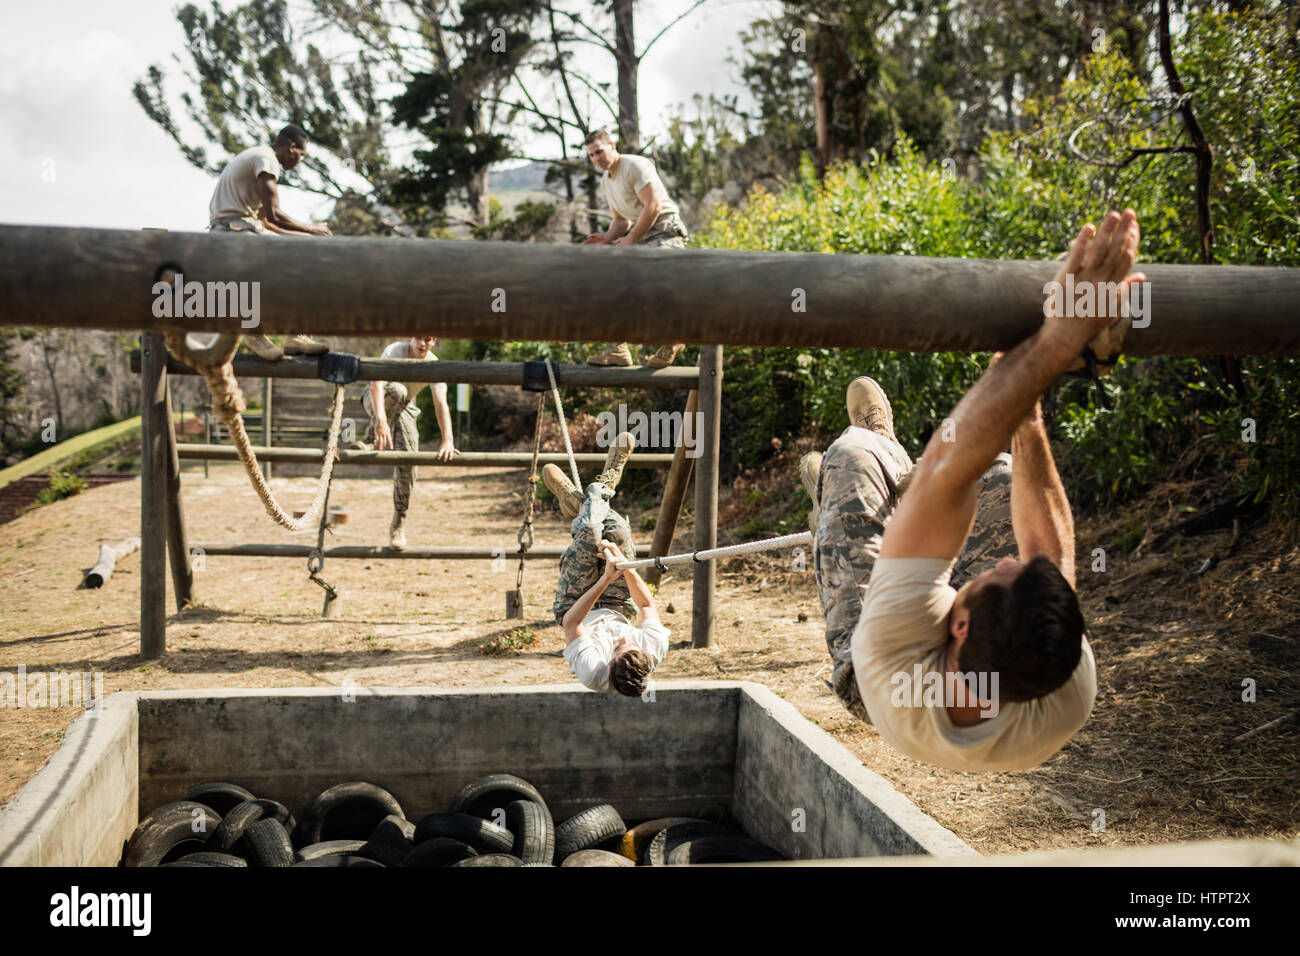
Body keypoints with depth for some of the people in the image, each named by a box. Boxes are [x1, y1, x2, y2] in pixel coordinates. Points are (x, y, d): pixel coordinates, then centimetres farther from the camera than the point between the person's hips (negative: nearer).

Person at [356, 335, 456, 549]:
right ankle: (371, 441, -28)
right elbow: (377, 383, -44)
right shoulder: (395, 351, -29)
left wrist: (447, 440, -48)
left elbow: (441, 404, -33)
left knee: (408, 460, -13)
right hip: (376, 401, -3)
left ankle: (398, 524, 2)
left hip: (405, 409, 3)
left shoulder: (434, 365, -21)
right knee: (396, 390, -38)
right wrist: (380, 418, -61)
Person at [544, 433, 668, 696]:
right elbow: (648, 606, -19)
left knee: (590, 536, -17)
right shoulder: (656, 650, -37)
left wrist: (605, 580, -48)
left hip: (574, 609, -3)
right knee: (618, 532, -15)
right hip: (618, 611, 3)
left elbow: (571, 622, -37)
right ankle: (600, 491, 22)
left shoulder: (593, 673, -46)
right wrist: (625, 567, -27)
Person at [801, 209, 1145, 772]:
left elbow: (947, 466, -57)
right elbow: (1051, 545, -30)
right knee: (1008, 481, 3)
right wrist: (1025, 418, -27)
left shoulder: (895, 660, -55)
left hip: (863, 673, -1)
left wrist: (1057, 339, -59)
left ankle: (880, 442, 45)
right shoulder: (1068, 700, -47)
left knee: (853, 455, 2)